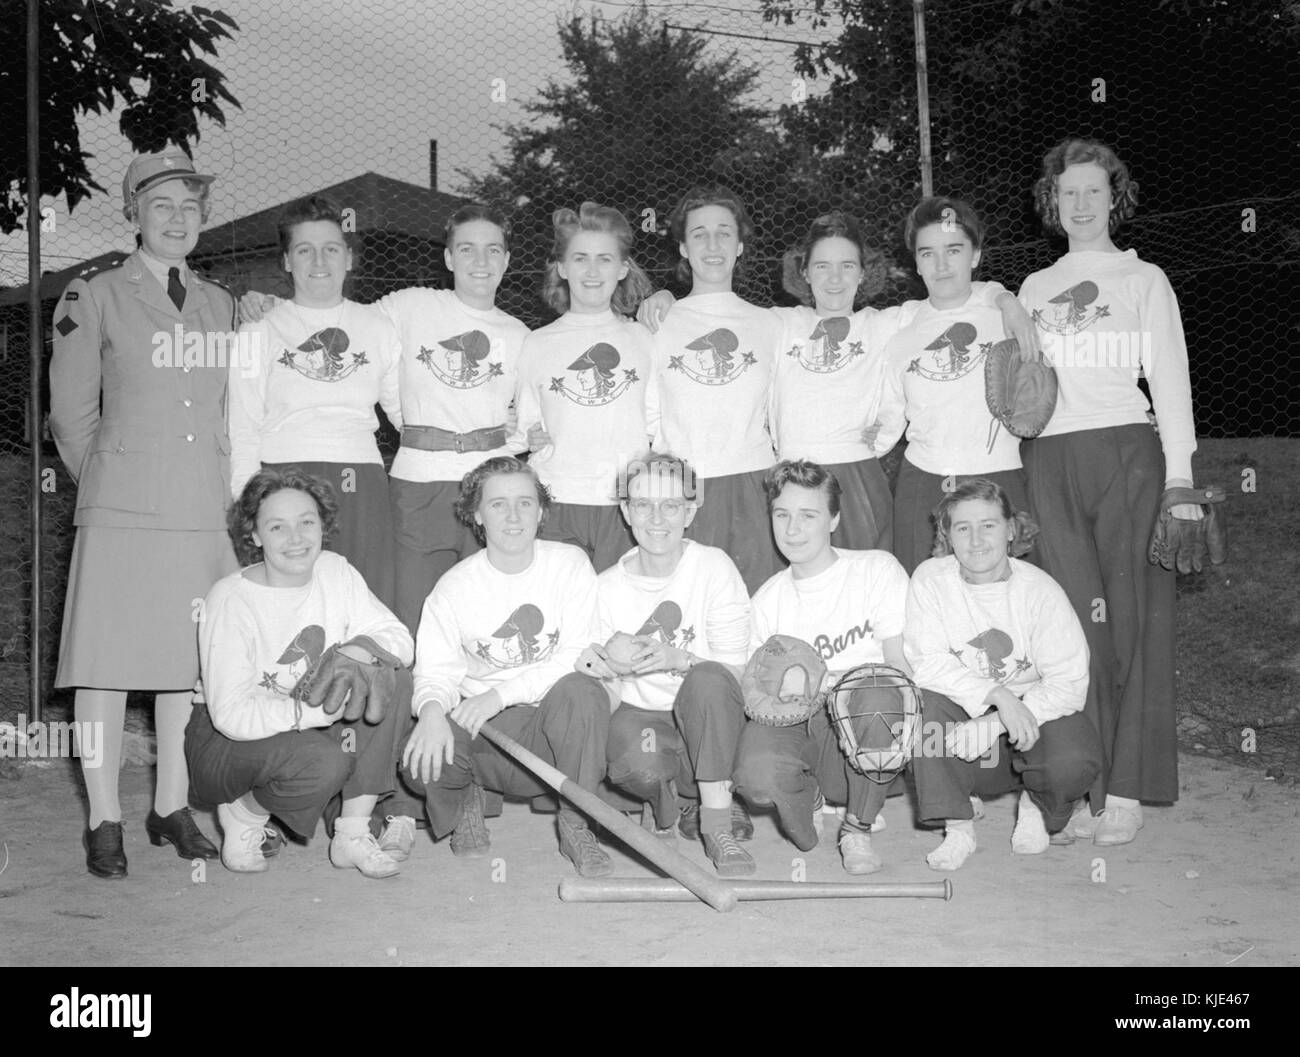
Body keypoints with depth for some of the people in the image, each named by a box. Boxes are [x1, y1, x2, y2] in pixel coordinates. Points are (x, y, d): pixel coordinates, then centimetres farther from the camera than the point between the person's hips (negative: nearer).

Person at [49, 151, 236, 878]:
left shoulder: (222, 306, 15)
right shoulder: (94, 299, 3)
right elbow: (72, 414, 5)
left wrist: (222, 491, 12)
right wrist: (110, 483, 7)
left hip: (203, 515, 4)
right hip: (121, 513, -4)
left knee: (186, 659, 7)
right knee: (107, 661, -2)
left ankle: (173, 809, 18)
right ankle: (105, 821, 6)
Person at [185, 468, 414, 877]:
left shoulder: (335, 571, -4)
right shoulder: (229, 599, -20)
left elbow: (400, 640, -8)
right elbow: (231, 714, -25)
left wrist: (355, 651, -30)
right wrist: (316, 709, -34)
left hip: (316, 724, 6)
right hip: (225, 738, -6)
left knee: (392, 680, -19)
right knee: (321, 760, -36)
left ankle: (352, 833, -11)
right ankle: (242, 815, -1)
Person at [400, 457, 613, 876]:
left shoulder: (571, 565, -3)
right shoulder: (454, 586, 1)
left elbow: (579, 657, -11)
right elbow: (436, 669, -4)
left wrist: (502, 692, -21)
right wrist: (432, 709, -30)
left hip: (558, 722, 0)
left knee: (582, 691, -34)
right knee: (422, 759, -30)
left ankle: (575, 825, -13)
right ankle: (465, 798, 9)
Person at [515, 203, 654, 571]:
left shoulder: (644, 339, 12)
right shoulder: (536, 344, 12)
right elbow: (524, 427, 16)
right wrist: (531, 439, -2)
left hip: (628, 510, 0)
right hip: (557, 511, 0)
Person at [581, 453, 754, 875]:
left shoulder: (714, 567, -6)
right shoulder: (608, 586, 0)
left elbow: (735, 669, -12)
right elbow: (612, 695, 0)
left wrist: (679, 658, -31)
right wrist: (599, 666, -23)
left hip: (708, 722, 0)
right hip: (642, 715, 1)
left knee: (707, 679, -35)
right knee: (636, 761, -35)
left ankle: (716, 826, -23)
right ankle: (668, 803, 2)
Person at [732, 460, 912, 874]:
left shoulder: (877, 569, 0)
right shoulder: (767, 599, 11)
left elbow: (902, 670, -8)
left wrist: (824, 680, -22)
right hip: (796, 726, 2)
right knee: (756, 775, -35)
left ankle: (857, 828, -12)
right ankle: (807, 797, 5)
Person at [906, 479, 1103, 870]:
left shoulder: (1040, 590, -14)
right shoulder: (930, 579, -10)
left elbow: (1069, 683, -19)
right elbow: (926, 663, -18)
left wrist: (992, 726, -30)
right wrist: (997, 696, -32)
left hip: (1034, 708, -1)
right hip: (963, 712, 1)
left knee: (1075, 760, -31)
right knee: (923, 702, -30)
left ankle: (1036, 805, 8)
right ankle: (957, 829, -14)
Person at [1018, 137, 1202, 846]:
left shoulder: (1144, 279, 12)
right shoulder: (1033, 289, 20)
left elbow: (1170, 379, 5)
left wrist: (1179, 479, -5)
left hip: (1126, 452, -2)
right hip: (1049, 462, 2)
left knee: (1131, 619, -7)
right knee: (1074, 621, -3)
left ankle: (1127, 792, -4)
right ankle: (1084, 786, 1)